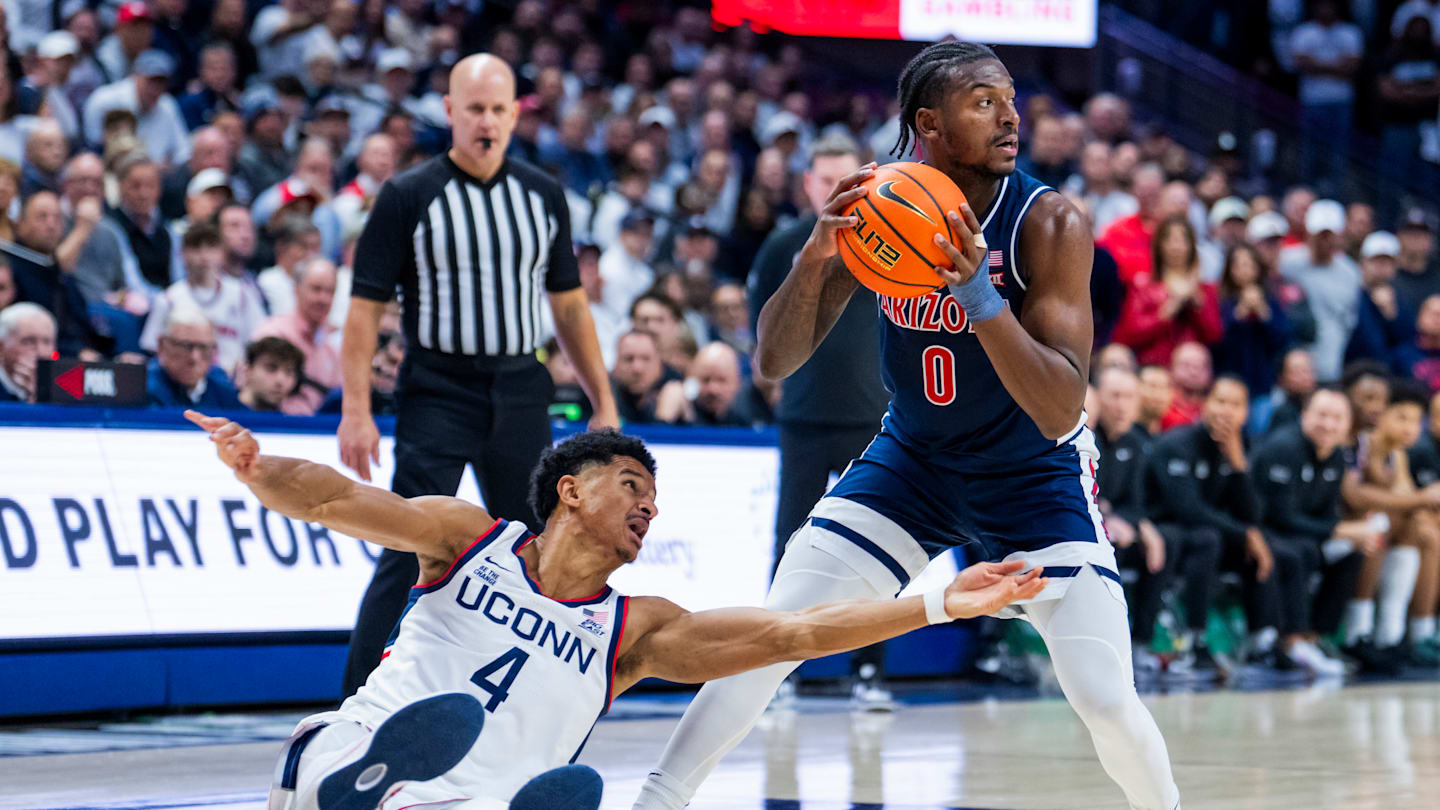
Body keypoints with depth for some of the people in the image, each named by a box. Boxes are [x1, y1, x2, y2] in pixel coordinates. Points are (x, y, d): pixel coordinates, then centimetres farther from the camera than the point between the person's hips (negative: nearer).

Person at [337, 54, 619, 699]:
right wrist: (356, 410, -13)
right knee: (409, 555, -11)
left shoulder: (543, 195, 10)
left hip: (520, 395, 4)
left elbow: (569, 305, 16)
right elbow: (365, 307, -5)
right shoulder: (409, 196, -3)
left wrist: (603, 402, 13)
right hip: (436, 394, -4)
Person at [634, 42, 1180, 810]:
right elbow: (774, 362, -14)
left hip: (1036, 474, -3)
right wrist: (815, 257, -33)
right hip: (912, 458, 3)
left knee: (1107, 699, -13)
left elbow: (1059, 414, -32)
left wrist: (980, 296, -45)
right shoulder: (874, 206, -15)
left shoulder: (1048, 222, -25)